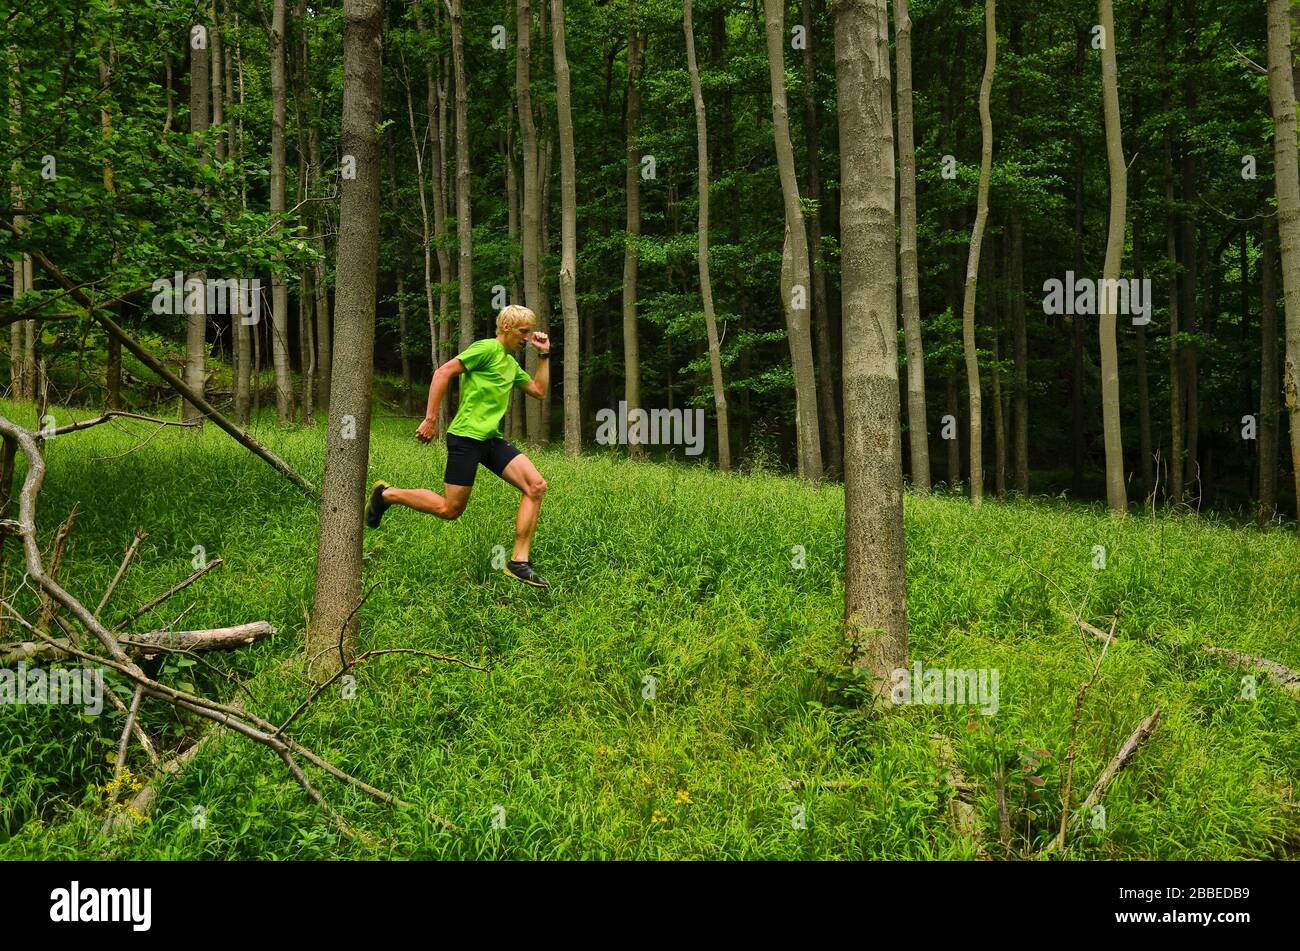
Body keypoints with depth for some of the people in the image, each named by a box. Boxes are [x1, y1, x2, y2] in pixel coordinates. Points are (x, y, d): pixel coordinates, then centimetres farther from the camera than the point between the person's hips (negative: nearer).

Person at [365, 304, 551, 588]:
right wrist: (430, 419, -18)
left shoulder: (511, 363, 18)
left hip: (491, 439, 8)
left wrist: (544, 355, 17)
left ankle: (518, 562, -6)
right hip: (466, 436, -8)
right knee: (449, 509, -4)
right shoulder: (487, 348, -8)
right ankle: (386, 494, 18)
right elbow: (443, 372, -15)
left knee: (536, 486, -9)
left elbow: (539, 391, 26)